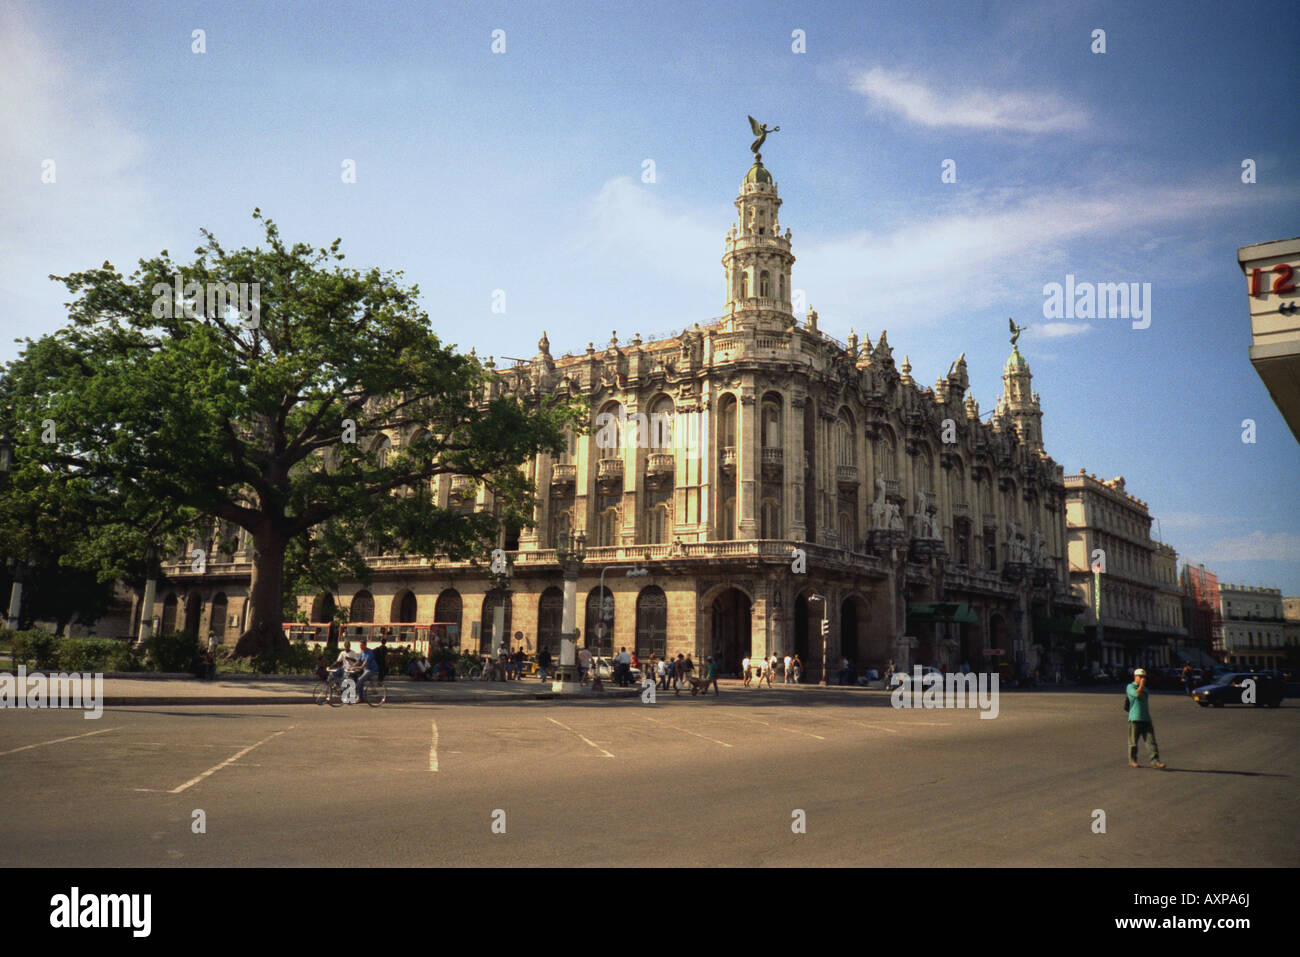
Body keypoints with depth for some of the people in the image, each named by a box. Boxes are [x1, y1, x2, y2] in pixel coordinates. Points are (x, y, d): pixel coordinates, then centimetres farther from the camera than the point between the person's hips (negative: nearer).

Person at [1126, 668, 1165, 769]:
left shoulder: (1145, 689, 20)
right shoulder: (1130, 686, -2)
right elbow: (1137, 694, -22)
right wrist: (1142, 684, -14)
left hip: (1146, 718, 6)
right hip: (1135, 719, -6)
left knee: (1151, 740, -4)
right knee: (1133, 741, 2)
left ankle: (1155, 761, -8)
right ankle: (1132, 761, 14)